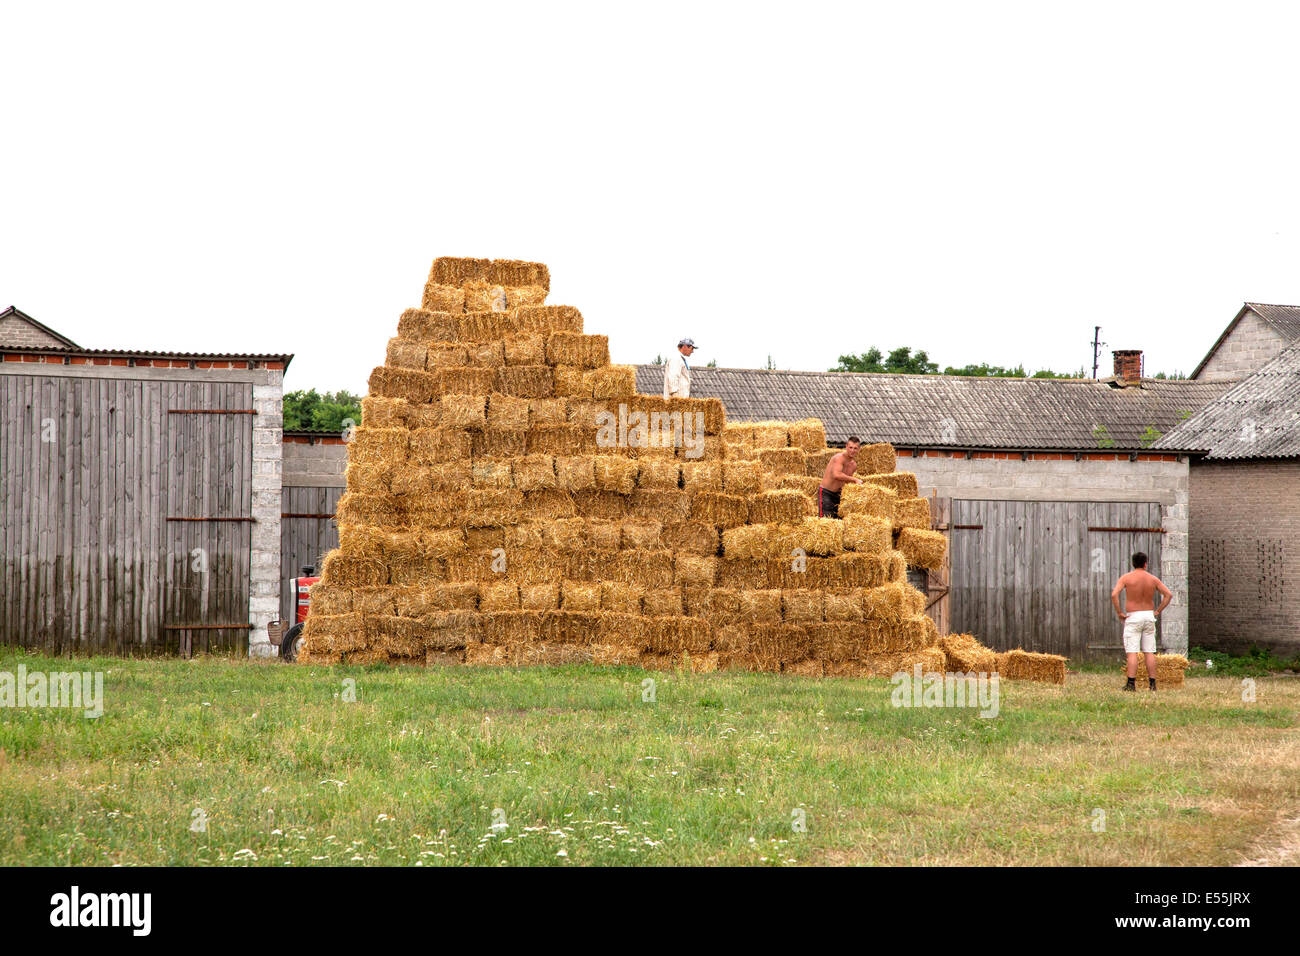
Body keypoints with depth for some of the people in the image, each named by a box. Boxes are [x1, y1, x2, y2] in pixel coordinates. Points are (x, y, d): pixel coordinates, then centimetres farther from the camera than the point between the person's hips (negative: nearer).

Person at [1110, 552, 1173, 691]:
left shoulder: (1126, 578, -5)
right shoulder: (1153, 579, 4)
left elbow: (1114, 594, -18)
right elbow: (1169, 594, 1)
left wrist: (1119, 613, -9)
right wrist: (1158, 611, 6)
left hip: (1133, 617, -3)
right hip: (1149, 617, 3)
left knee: (1132, 652, -6)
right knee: (1150, 652, 7)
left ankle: (1131, 684, -13)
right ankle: (1152, 683, 6)